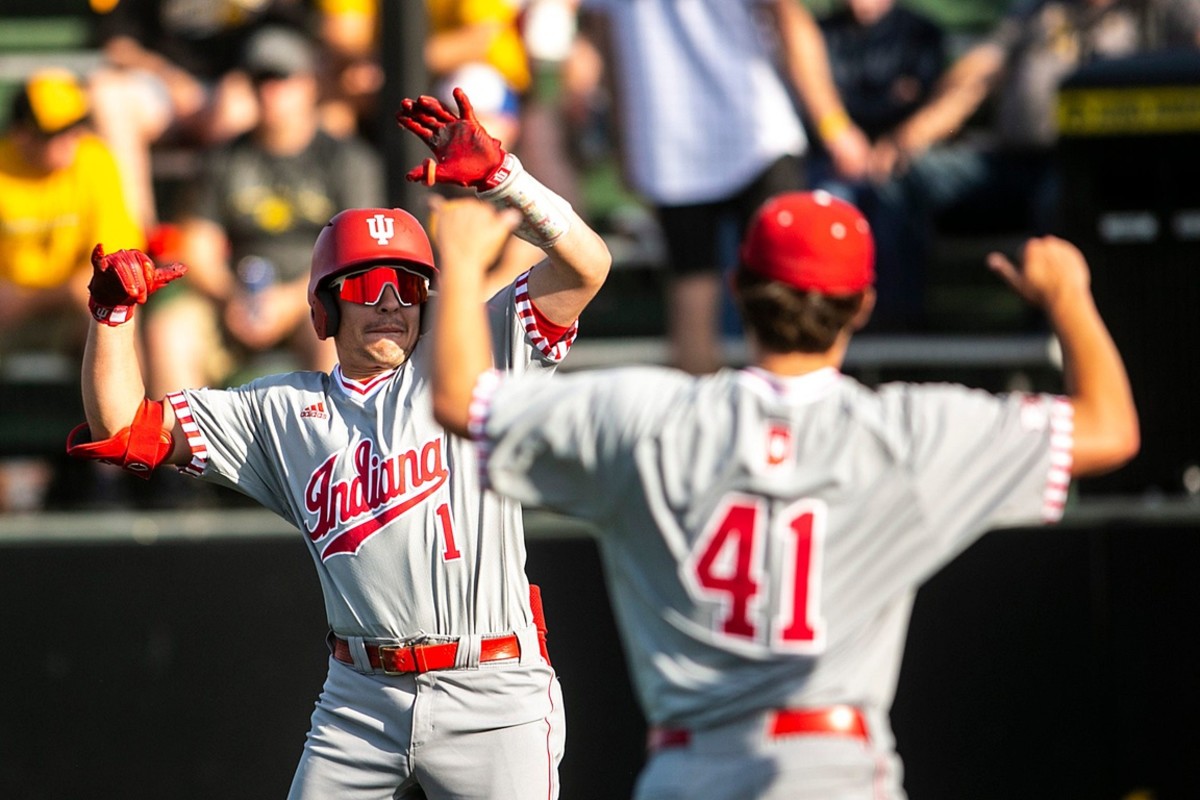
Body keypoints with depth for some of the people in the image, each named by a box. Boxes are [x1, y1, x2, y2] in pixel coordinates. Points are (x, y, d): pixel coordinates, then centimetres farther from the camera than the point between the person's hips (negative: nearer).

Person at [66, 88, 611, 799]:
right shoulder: (283, 412, 13)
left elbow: (586, 266, -6)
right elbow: (123, 426, 13)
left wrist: (497, 173, -16)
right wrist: (114, 312, 1)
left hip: (489, 699, -3)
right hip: (360, 705, 3)